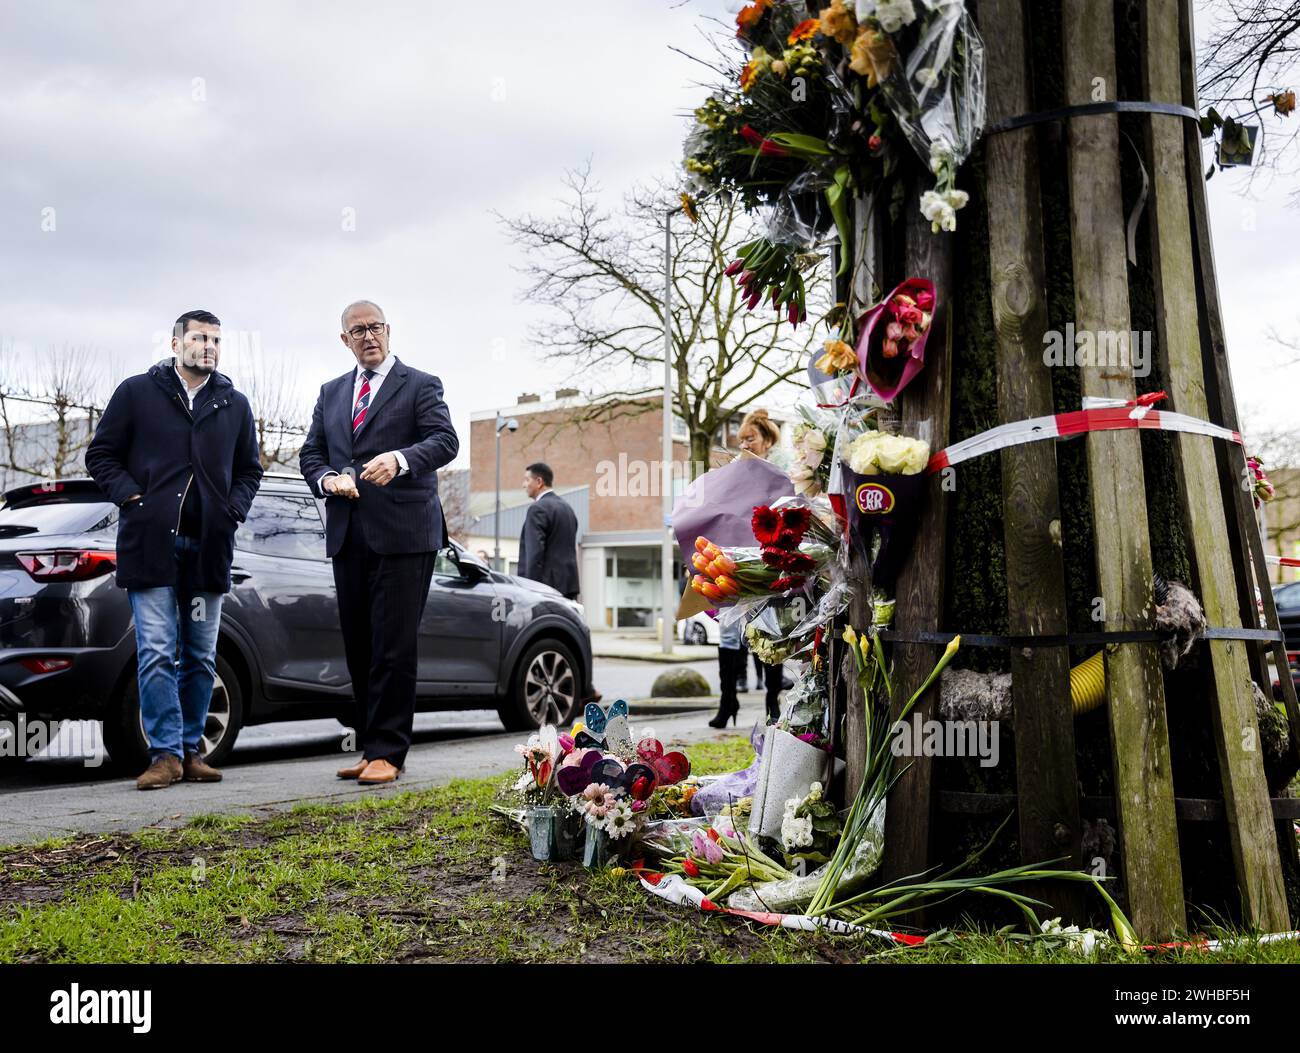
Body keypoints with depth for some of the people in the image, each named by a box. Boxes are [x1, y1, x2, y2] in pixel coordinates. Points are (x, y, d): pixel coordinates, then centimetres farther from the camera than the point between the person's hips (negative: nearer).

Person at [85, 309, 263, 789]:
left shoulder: (234, 405, 13)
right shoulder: (136, 392, 4)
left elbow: (249, 470, 20)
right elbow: (101, 455, 5)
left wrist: (233, 510, 3)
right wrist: (131, 498, -8)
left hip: (208, 546, 4)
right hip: (151, 544, -3)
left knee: (201, 657, 8)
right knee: (157, 653, -7)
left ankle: (191, 750, 17)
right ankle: (166, 754, -3)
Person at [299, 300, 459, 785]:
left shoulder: (421, 385, 3)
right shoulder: (331, 393, 20)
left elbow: (445, 441, -10)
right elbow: (310, 453, 18)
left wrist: (398, 459, -29)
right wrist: (328, 479, -5)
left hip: (402, 534, -6)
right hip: (348, 536, 6)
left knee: (394, 647, -8)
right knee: (359, 648, 8)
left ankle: (387, 752, -4)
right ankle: (369, 746, 16)